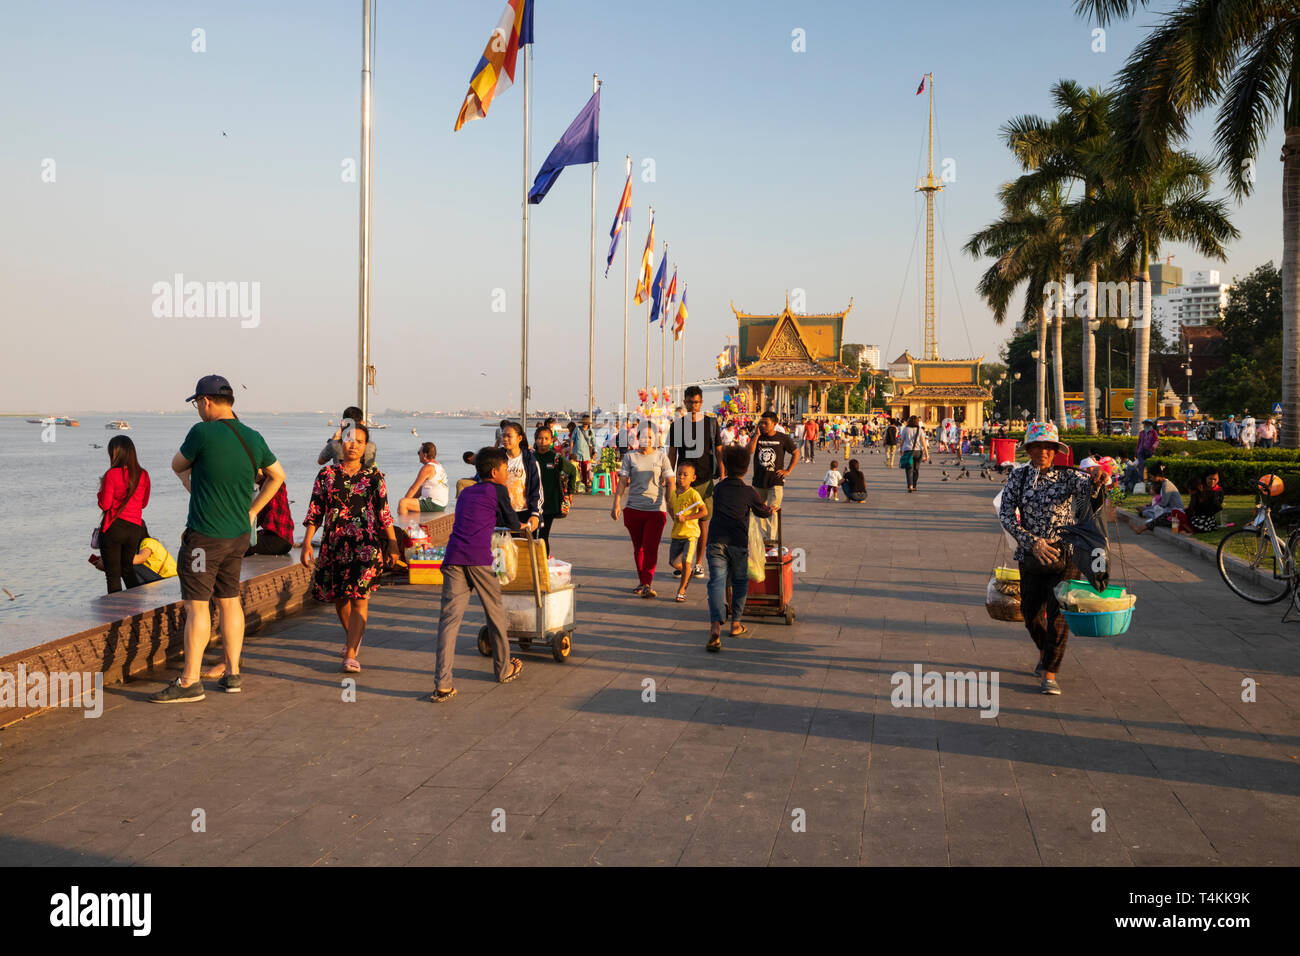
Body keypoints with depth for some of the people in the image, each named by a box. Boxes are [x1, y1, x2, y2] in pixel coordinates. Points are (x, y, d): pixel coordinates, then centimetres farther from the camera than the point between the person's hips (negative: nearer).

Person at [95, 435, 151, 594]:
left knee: (112, 574, 4)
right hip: (135, 528, 5)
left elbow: (104, 505, -9)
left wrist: (101, 489, 7)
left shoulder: (112, 474, -13)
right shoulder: (143, 475, 1)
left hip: (113, 527, -5)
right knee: (128, 569, 22)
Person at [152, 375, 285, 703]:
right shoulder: (253, 438, 5)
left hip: (205, 534, -7)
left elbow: (177, 465, 1)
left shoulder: (204, 432, -14)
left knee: (196, 605, -3)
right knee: (230, 601, 14)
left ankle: (190, 682, 0)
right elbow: (278, 475, 20)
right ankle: (232, 674, 18)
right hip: (239, 534, 7)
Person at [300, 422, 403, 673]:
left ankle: (350, 655, -11)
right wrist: (306, 544, -1)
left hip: (366, 544, -2)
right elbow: (314, 512, 7)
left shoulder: (374, 476, 3)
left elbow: (384, 514, 5)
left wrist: (393, 546, 2)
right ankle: (352, 635, 41)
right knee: (338, 596, 13)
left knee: (359, 597, -11)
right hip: (334, 543, 2)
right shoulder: (326, 474, 6)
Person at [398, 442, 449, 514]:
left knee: (402, 503, -19)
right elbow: (422, 487, 21)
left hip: (434, 505, -10)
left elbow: (414, 488, -11)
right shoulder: (438, 466, 17)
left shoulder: (427, 468, -14)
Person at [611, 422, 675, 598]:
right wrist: (616, 504, -6)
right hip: (634, 508, 2)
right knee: (638, 548, 10)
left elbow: (670, 483, 3)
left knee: (650, 547, -10)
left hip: (656, 508, -2)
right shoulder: (630, 457, 6)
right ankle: (642, 581, 23)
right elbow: (622, 481, 3)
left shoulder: (661, 458, 4)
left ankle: (647, 585, -8)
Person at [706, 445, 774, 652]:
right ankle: (735, 623, 26)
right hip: (738, 544, -1)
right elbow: (762, 512, 20)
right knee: (740, 581, 19)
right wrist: (773, 509, 45)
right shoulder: (749, 492, 3)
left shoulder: (718, 489, 13)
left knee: (717, 582, -6)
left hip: (717, 543, 1)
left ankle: (715, 626, -25)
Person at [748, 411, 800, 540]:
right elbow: (749, 451, -11)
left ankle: (771, 538, -11)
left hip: (776, 481, -4)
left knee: (772, 510, -13)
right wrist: (757, 434, -12)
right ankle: (765, 535, 27)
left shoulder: (783, 438, -2)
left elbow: (796, 453, 7)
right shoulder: (757, 437, 5)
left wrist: (788, 470, -1)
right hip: (759, 481, 4)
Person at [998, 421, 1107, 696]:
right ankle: (1044, 653, 42)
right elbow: (1006, 514, -8)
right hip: (1031, 556, 2)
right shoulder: (1018, 477, -1)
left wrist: (1096, 481, -47)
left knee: (1058, 614, -8)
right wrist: (1031, 541, -20)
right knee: (1031, 613, 12)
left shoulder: (1067, 476, -4)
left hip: (1063, 553, -2)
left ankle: (1050, 675, 0)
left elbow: (1088, 486, -22)